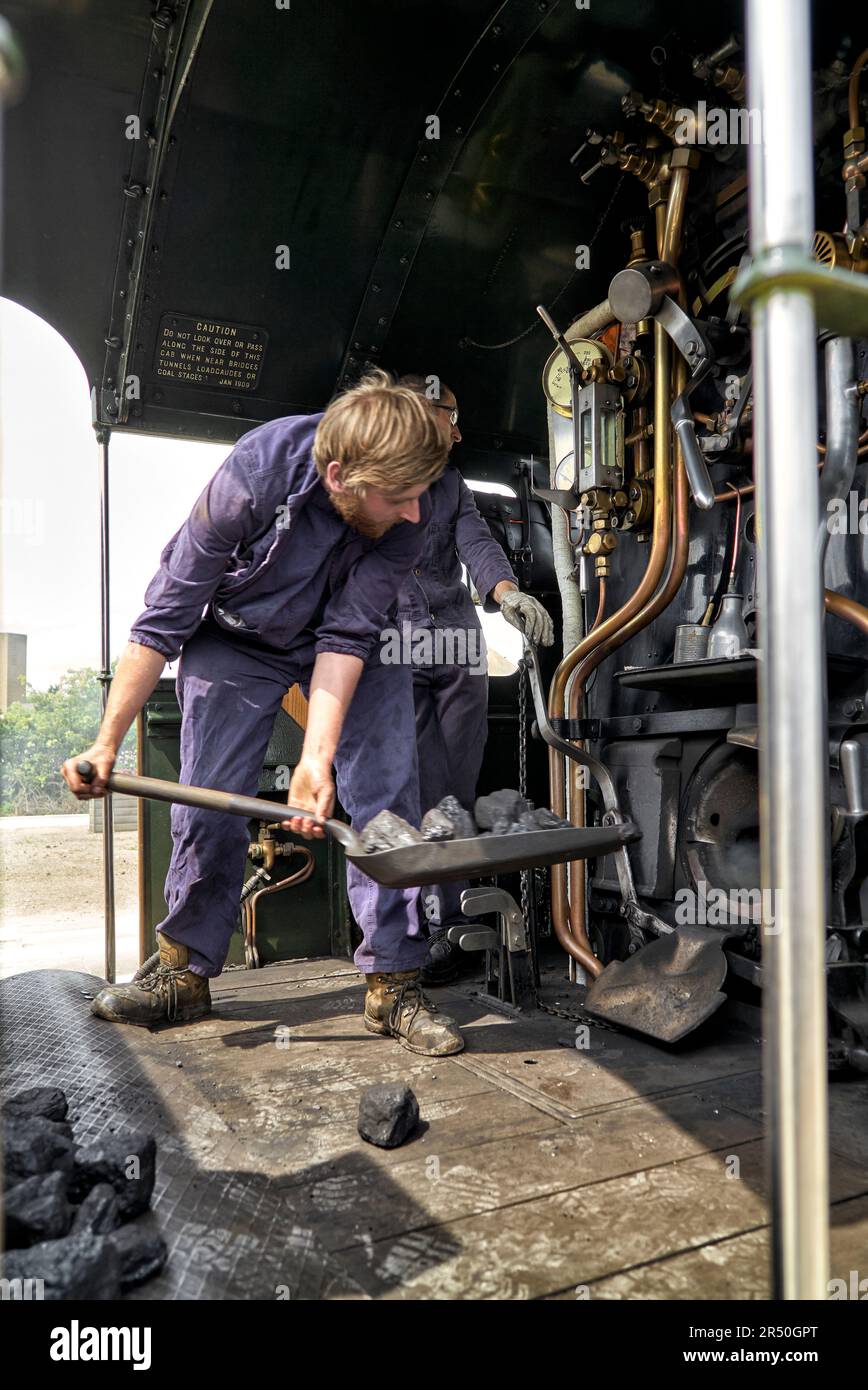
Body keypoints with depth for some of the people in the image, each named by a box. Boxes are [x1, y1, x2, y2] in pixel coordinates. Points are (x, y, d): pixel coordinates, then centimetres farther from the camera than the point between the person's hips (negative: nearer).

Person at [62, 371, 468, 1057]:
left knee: (389, 797, -11)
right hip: (240, 637, -1)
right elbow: (166, 617, -24)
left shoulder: (409, 512, -27)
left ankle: (394, 983, -1)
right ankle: (186, 974, 14)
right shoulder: (255, 474, -33)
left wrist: (317, 758, -35)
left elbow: (348, 634, -25)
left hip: (355, 640, 2)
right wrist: (106, 744, -21)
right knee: (208, 801, -5)